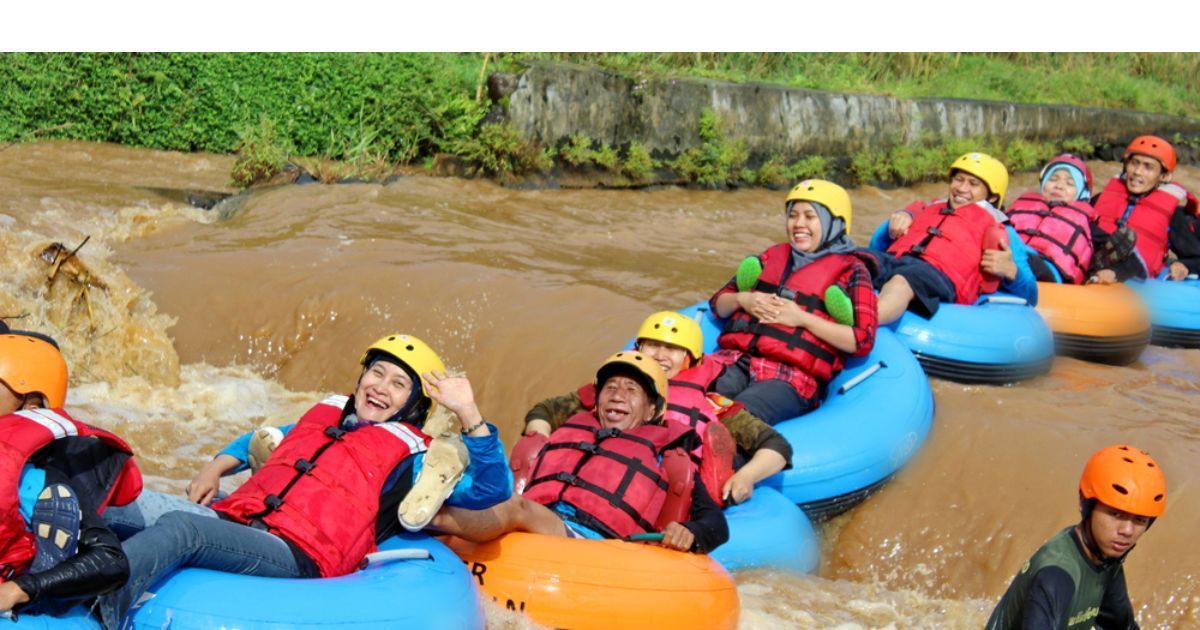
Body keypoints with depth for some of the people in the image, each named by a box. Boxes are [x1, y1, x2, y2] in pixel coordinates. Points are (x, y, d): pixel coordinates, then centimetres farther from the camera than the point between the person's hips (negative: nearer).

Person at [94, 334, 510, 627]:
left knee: (179, 530, -35)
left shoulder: (410, 456, 13)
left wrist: (467, 414, -6)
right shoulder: (325, 414, 30)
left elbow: (492, 491, 3)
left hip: (298, 556, -6)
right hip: (234, 523, 6)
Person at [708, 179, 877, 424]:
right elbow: (718, 303, 29)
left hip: (793, 376, -5)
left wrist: (802, 317, -7)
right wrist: (742, 299, 5)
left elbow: (862, 341, -2)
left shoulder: (851, 271, 11)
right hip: (735, 359, 5)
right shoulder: (774, 255, 27)